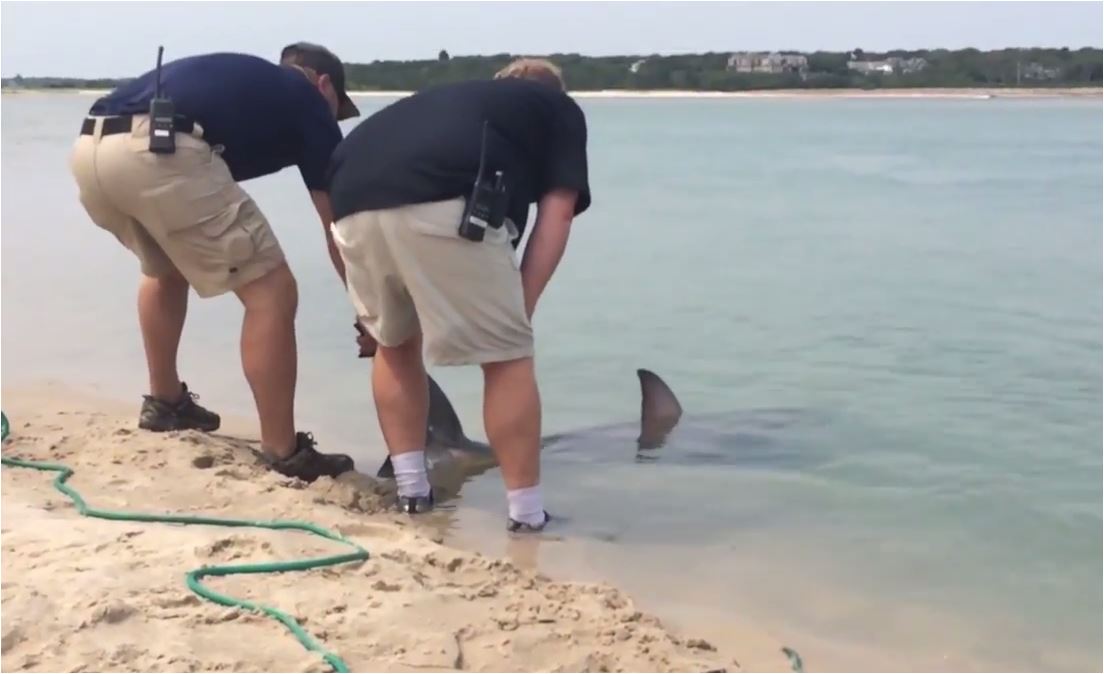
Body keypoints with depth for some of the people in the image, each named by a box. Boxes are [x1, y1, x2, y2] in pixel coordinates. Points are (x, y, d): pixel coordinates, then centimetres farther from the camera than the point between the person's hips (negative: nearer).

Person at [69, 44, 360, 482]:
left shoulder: (241, 76, 37)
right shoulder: (307, 101, 19)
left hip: (90, 148, 8)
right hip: (157, 152, -8)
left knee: (163, 269, 35)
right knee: (271, 293, 2)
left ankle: (164, 402, 45)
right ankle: (284, 455, 6)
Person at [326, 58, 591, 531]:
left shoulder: (452, 98, 42)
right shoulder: (559, 110, 28)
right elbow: (557, 213, 12)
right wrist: (520, 307, 11)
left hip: (355, 203, 6)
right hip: (445, 205, -6)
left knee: (395, 344, 27)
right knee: (506, 356, 7)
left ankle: (410, 489, 28)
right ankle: (527, 514, 11)